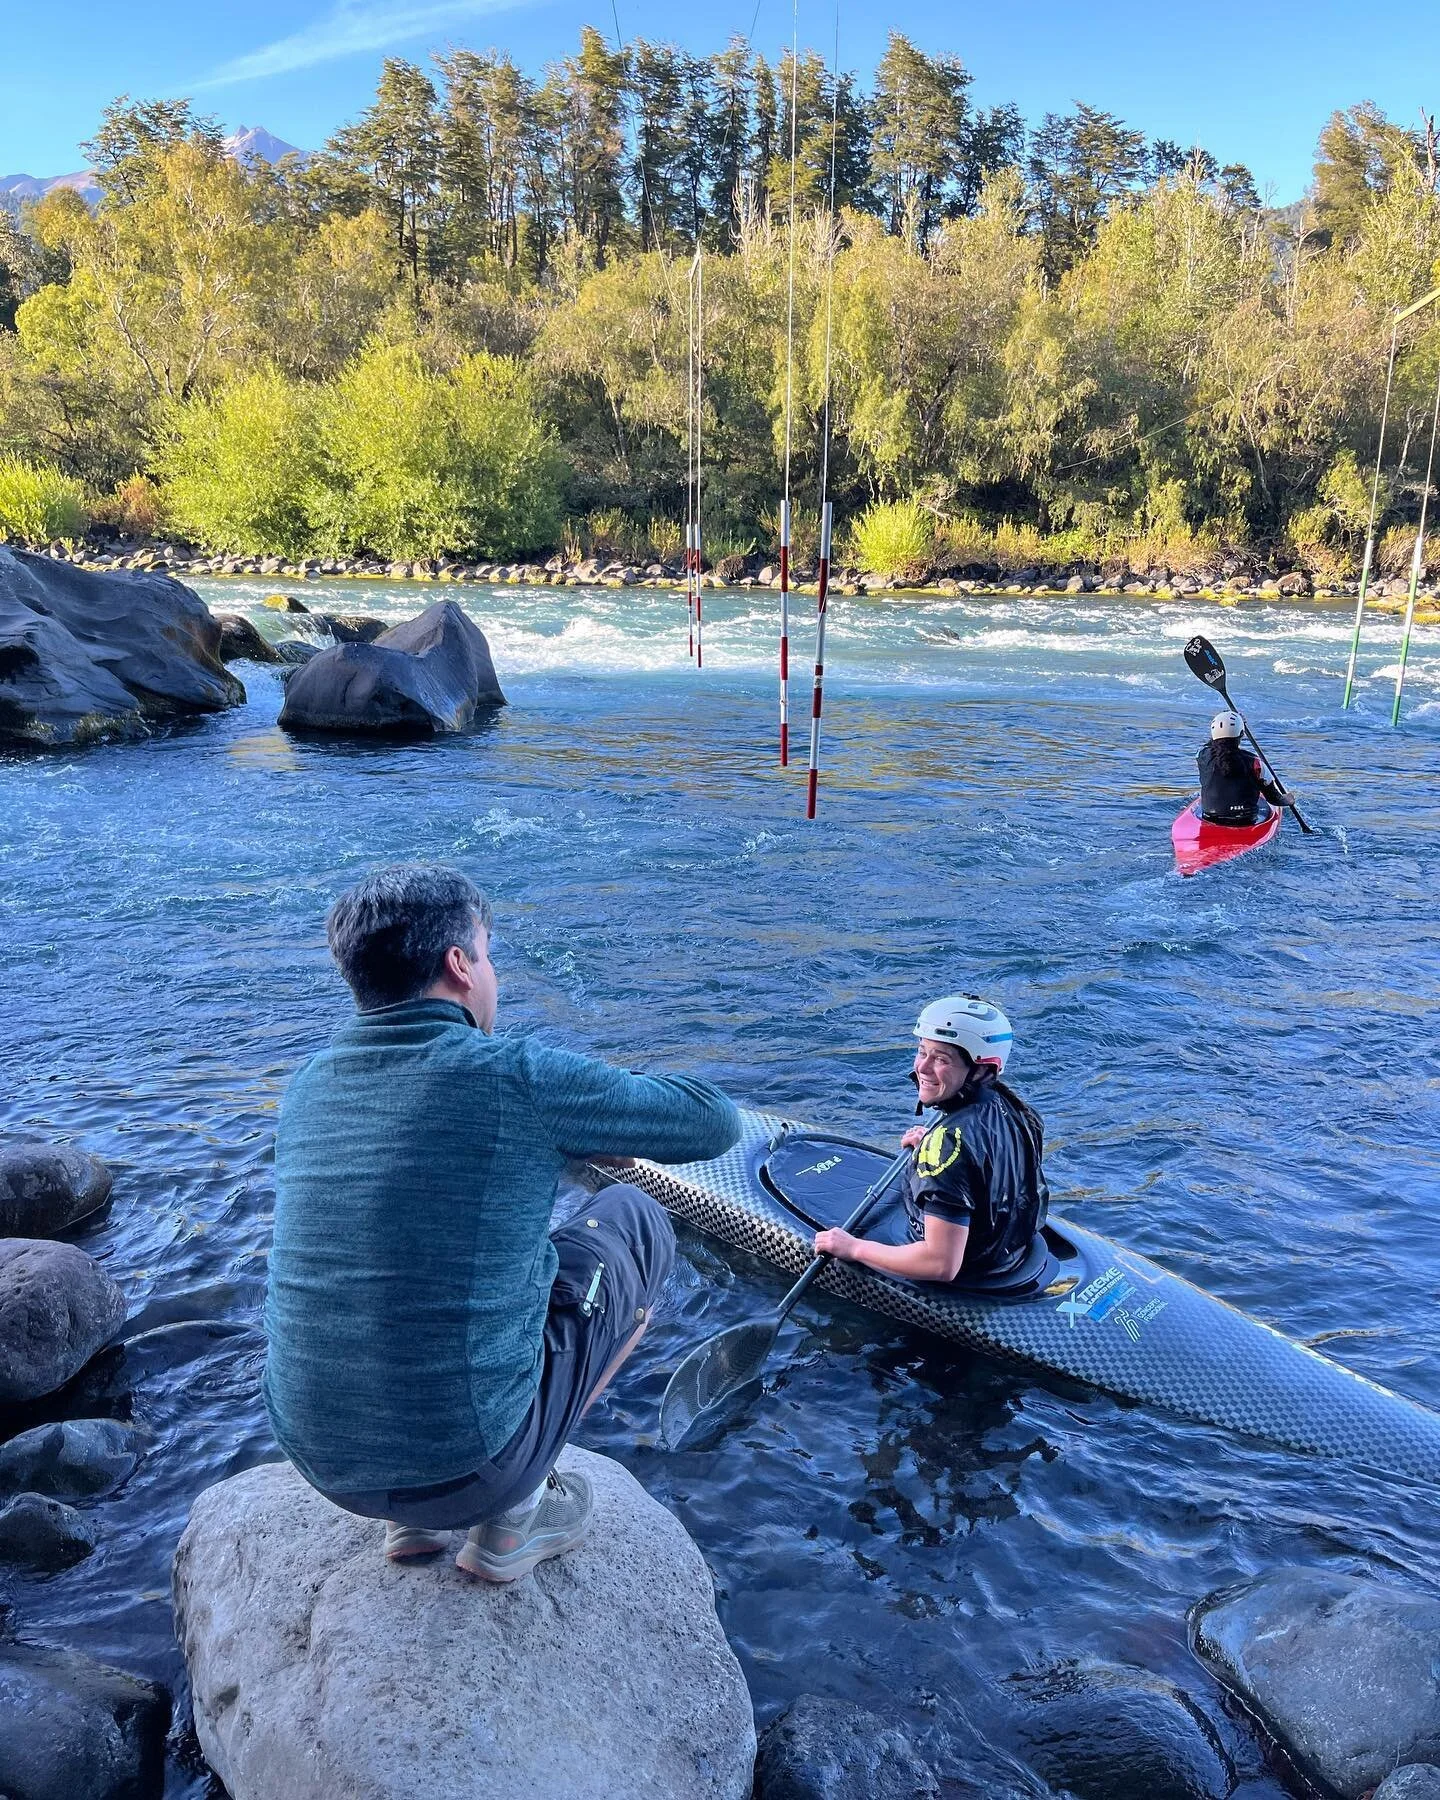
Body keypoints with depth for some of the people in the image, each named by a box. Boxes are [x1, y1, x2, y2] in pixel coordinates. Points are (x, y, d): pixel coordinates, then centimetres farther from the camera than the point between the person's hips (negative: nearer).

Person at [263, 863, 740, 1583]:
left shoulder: (310, 1083, 3)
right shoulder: (516, 1075, -17)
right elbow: (715, 1123, -4)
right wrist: (603, 1118, 15)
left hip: (317, 1458, 6)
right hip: (464, 1463, -6)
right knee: (634, 1221, 10)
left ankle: (414, 1518, 23)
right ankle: (510, 1515, 13)